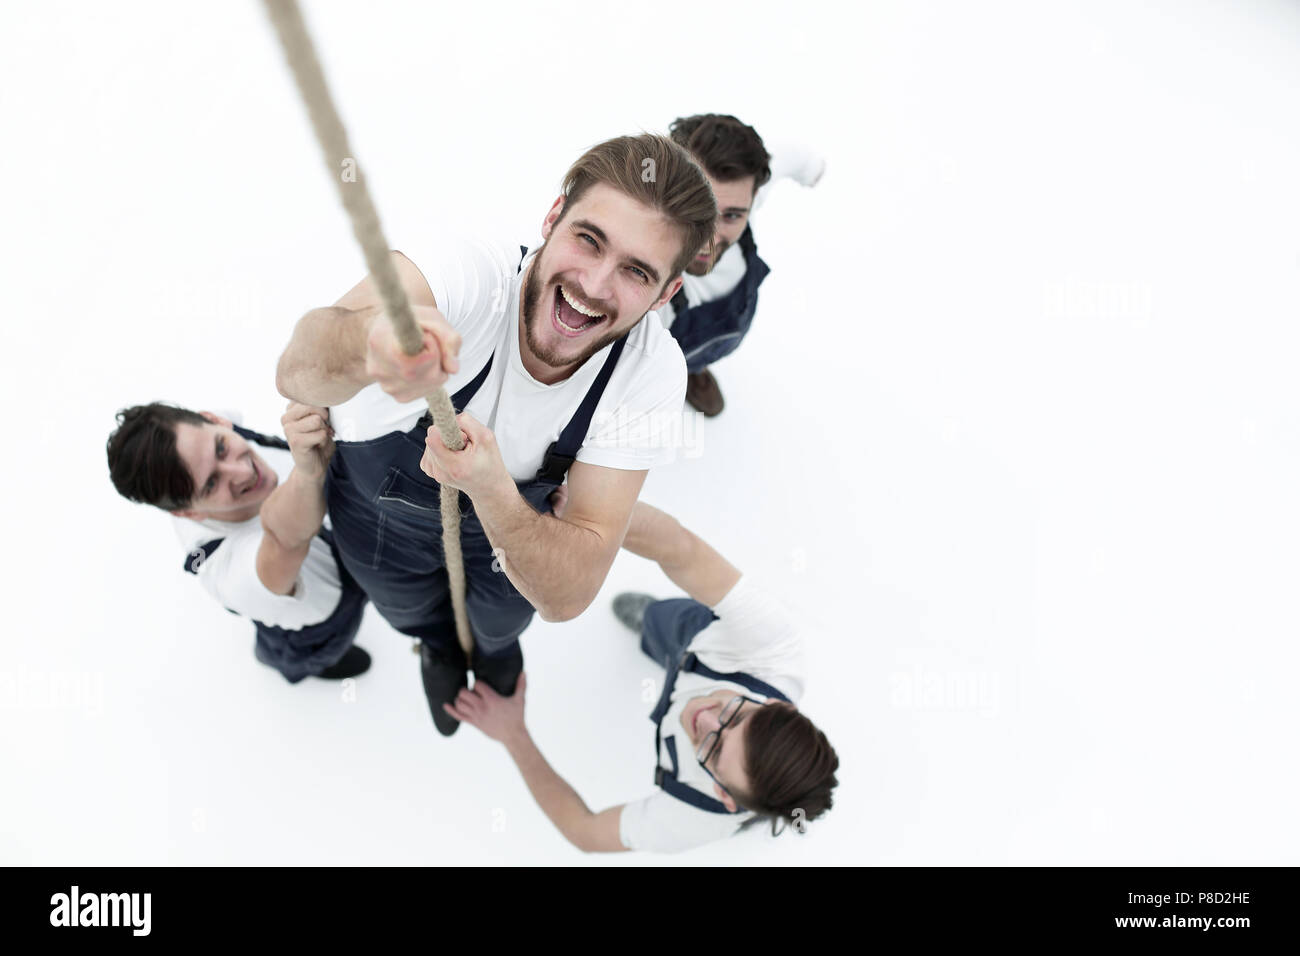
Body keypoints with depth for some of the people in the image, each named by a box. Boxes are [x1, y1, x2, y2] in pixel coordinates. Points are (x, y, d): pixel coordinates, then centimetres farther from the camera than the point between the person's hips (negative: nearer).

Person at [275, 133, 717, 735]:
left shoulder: (651, 374, -35)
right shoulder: (469, 275, -43)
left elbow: (566, 598, -38)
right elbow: (300, 373, -64)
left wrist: (492, 489, -56)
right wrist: (373, 335, -86)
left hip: (510, 509, 1)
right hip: (379, 496, -1)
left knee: (503, 618, 31)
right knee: (410, 610, 30)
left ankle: (495, 648, 70)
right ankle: (439, 645, 69)